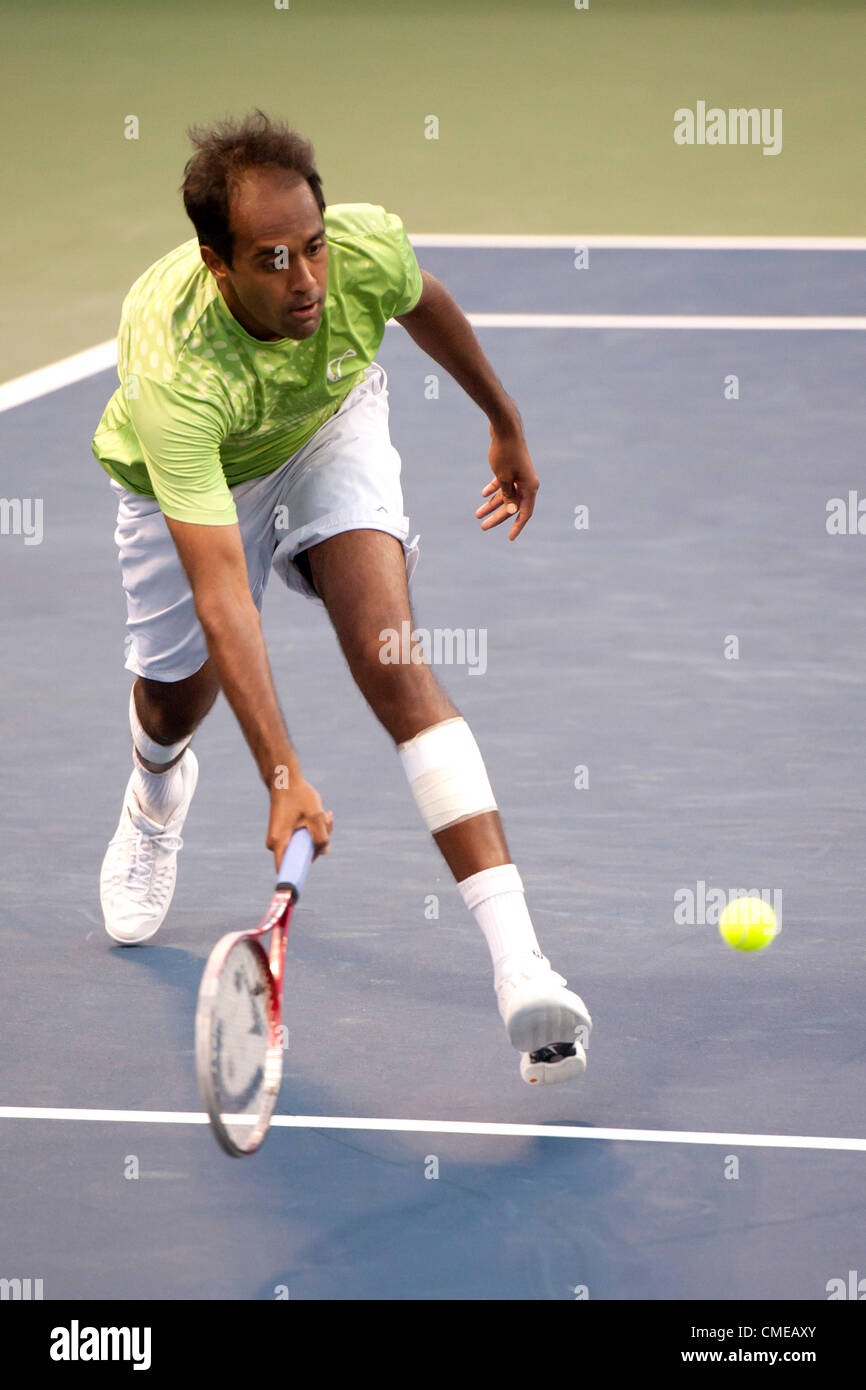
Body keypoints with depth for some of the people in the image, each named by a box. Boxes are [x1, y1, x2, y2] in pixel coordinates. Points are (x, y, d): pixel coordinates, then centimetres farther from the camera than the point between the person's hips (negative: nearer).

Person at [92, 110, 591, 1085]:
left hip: (328, 430, 1)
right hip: (186, 477, -1)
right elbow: (222, 595, -46)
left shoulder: (367, 249, -33)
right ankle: (156, 793, 58)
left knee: (394, 662, -21)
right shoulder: (174, 373, -43)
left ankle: (519, 966, -32)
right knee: (178, 699, 13)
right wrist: (283, 777, -52)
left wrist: (506, 424, 11)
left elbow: (426, 307, -4)